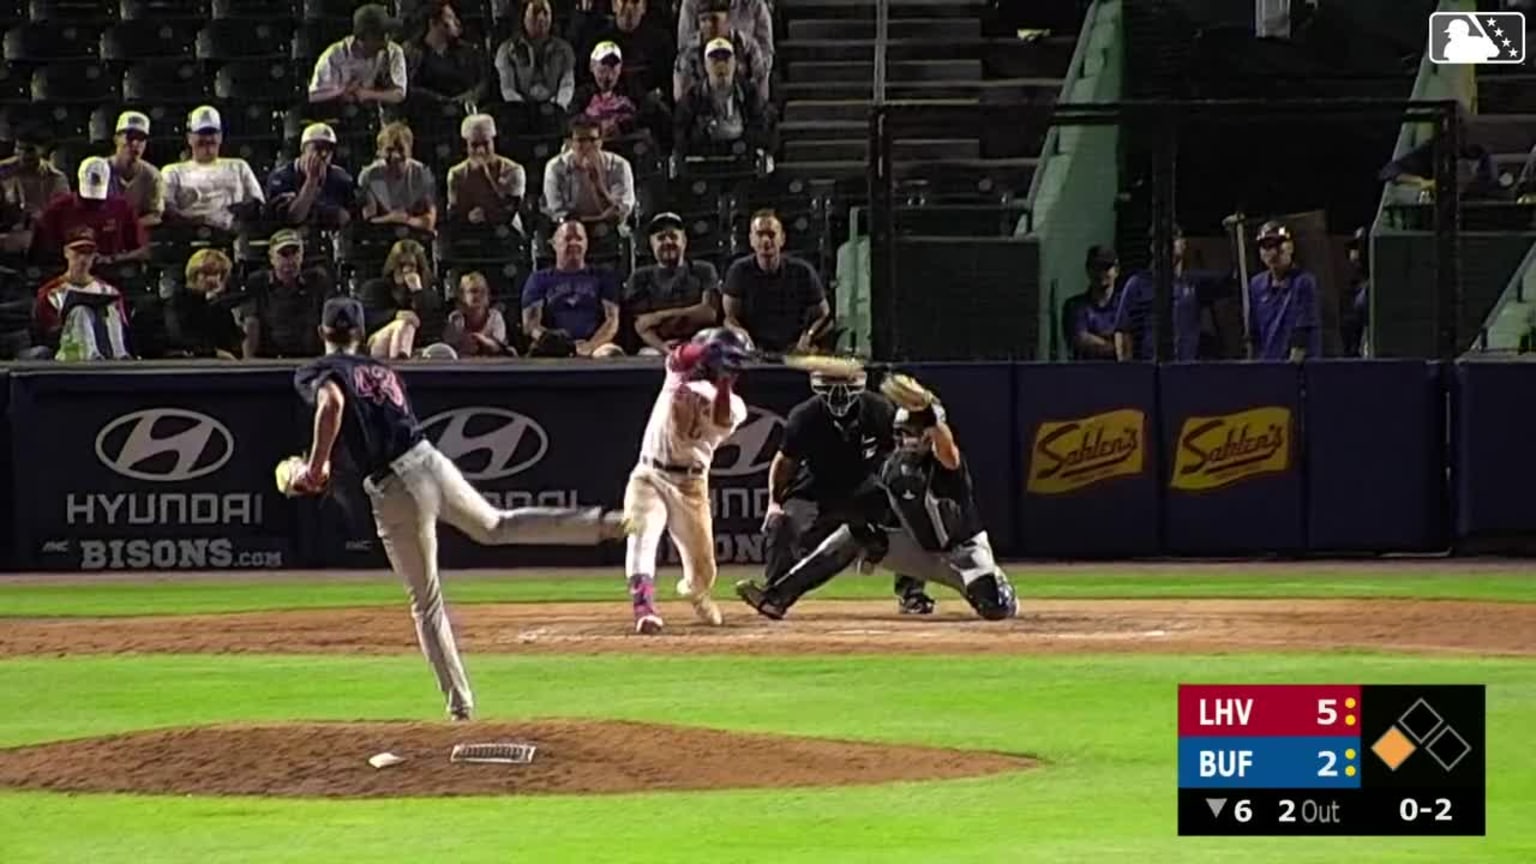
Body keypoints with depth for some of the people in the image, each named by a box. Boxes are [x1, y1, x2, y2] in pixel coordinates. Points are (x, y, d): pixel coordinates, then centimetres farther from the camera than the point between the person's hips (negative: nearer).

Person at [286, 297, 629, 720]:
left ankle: (459, 699, 10)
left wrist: (315, 467, -17)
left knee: (425, 601, 7)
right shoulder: (382, 370, 20)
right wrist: (331, 466, 26)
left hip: (395, 491, -5)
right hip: (431, 462, 5)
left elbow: (332, 403, -24)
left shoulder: (315, 373, -1)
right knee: (496, 526, 30)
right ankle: (602, 525, 20)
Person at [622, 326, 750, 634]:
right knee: (641, 538, -27)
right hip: (650, 476, -1)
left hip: (691, 485, 1)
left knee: (702, 569, 5)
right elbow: (679, 358, -18)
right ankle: (644, 608, -37)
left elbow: (721, 424, -20)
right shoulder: (681, 375, 7)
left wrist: (723, 382, -30)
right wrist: (711, 347, -35)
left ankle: (694, 592, 40)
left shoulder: (733, 405, 3)